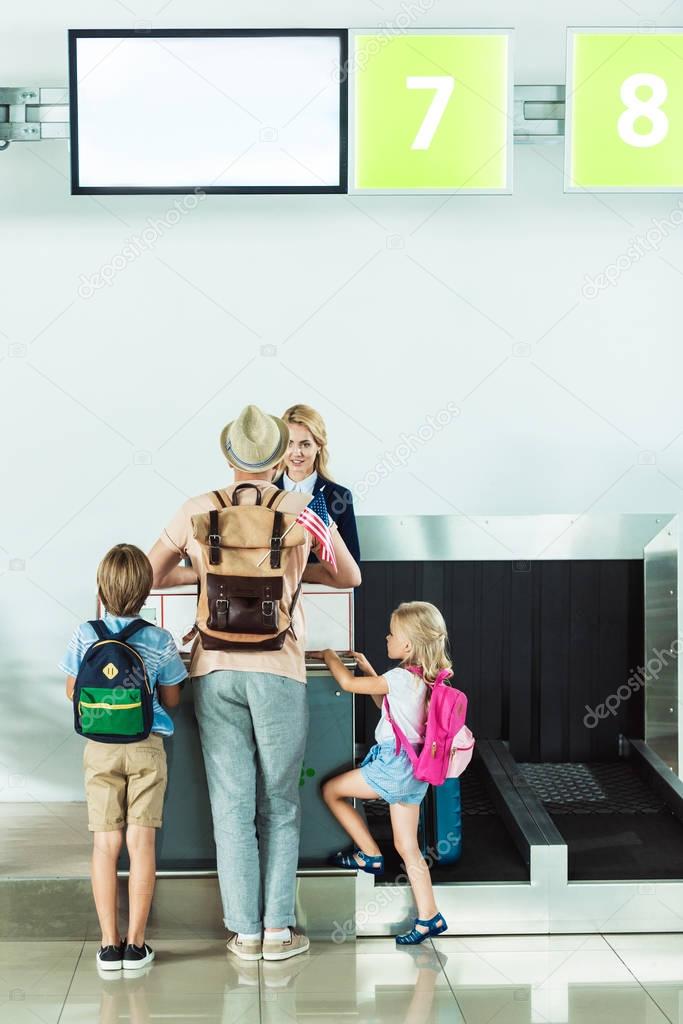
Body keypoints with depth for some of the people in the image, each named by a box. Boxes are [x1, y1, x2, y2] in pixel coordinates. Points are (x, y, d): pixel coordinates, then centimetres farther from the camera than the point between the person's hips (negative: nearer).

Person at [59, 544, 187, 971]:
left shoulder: (85, 635, -6)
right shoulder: (160, 641, -8)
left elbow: (73, 691, 5)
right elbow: (171, 699, 1)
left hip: (100, 747, 1)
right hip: (147, 747, -1)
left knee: (106, 842, 5)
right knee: (141, 841, 3)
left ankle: (109, 944, 6)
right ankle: (136, 943, 5)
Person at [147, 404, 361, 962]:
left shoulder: (197, 511, 3)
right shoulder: (304, 511, -1)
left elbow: (149, 575, 14)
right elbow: (350, 577, 13)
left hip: (215, 669, 1)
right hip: (279, 670, -1)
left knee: (232, 803, 6)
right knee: (280, 805, 9)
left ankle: (246, 931, 9)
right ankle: (278, 929, 9)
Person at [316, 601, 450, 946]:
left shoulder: (402, 678, -17)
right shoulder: (425, 679, 10)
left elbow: (347, 683, -14)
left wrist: (329, 655, 2)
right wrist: (369, 669, 22)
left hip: (394, 766, -9)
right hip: (412, 770, 9)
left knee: (331, 790, 8)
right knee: (407, 846, 10)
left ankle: (370, 854, 12)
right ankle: (429, 917, 8)